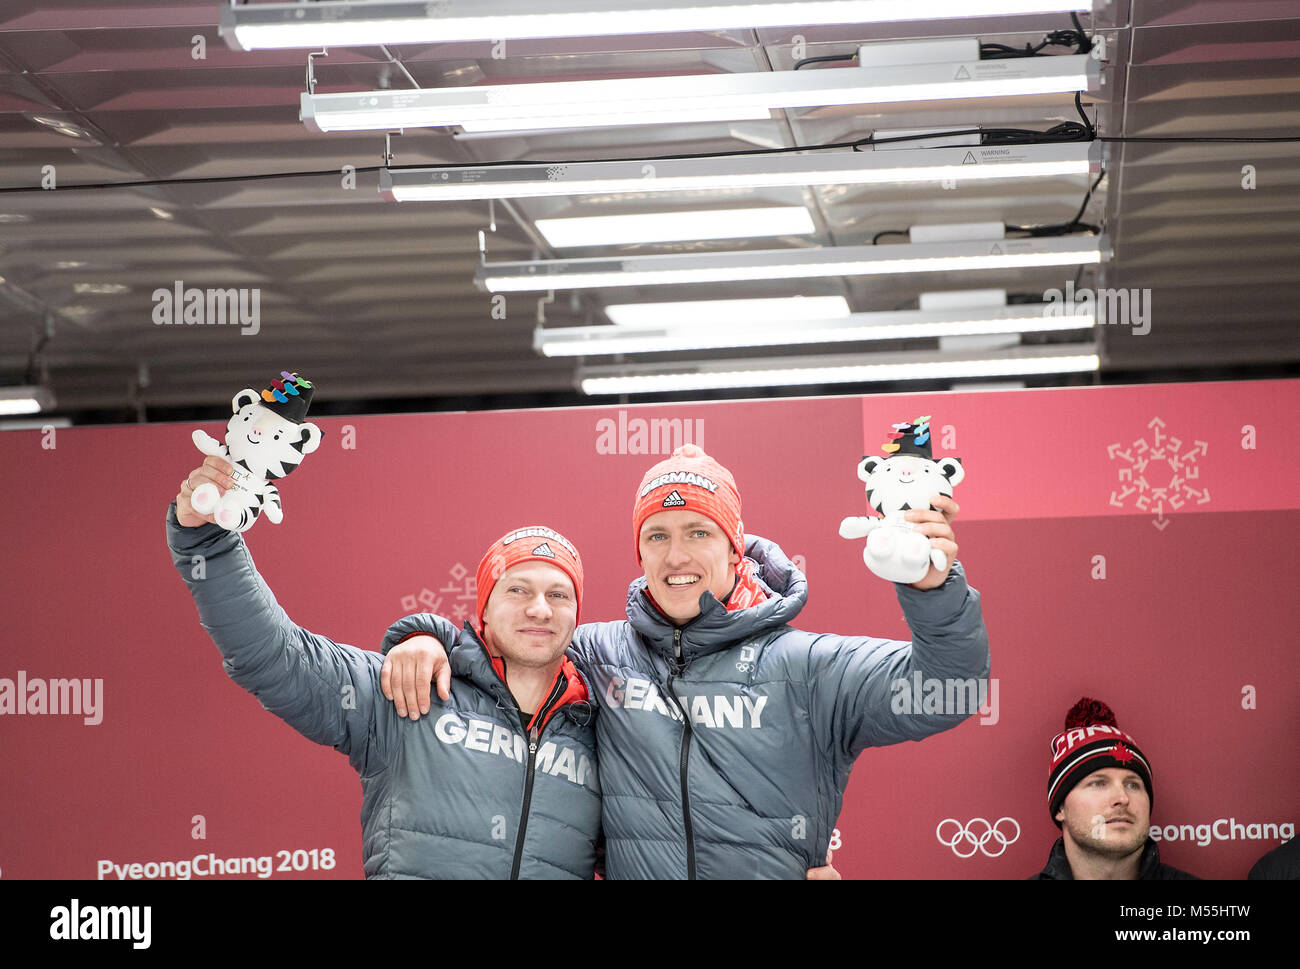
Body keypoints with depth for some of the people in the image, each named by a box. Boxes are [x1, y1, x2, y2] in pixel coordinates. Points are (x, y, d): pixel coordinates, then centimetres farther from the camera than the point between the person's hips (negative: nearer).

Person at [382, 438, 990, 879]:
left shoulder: (804, 666, 4)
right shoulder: (599, 654, 11)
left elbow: (942, 688, -4)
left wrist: (934, 590, -20)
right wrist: (428, 636, 2)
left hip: (773, 869, -2)